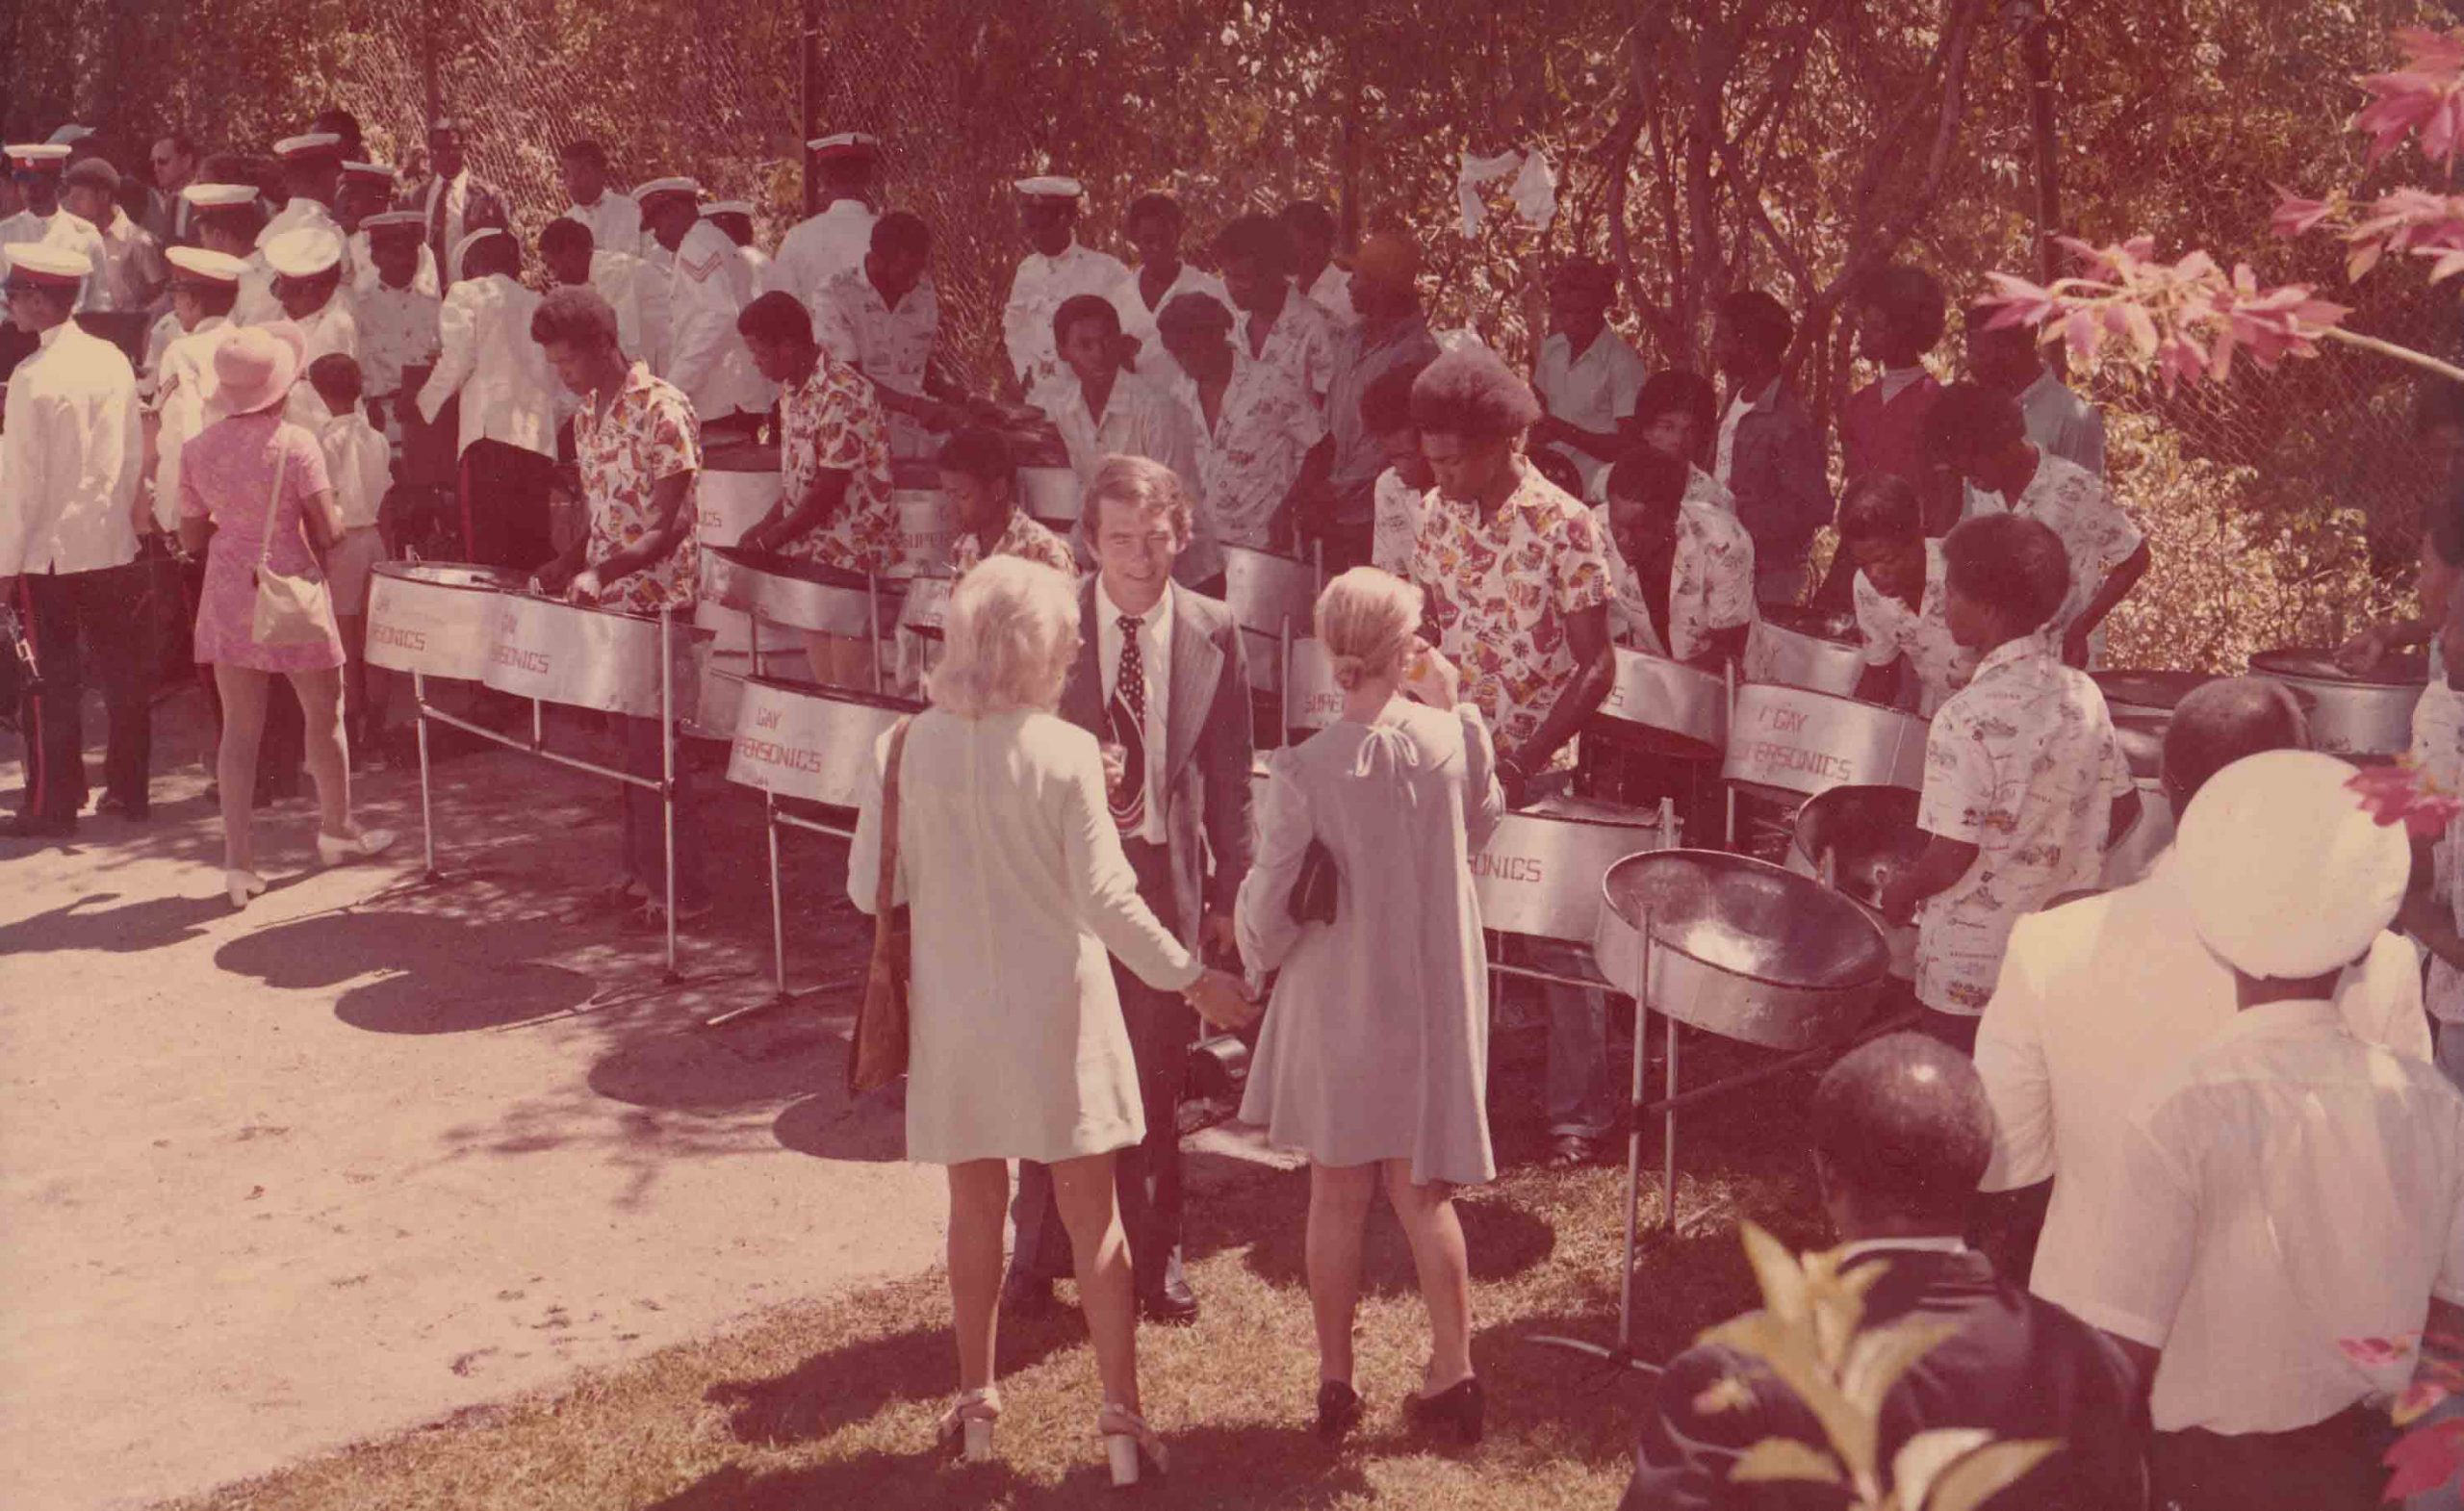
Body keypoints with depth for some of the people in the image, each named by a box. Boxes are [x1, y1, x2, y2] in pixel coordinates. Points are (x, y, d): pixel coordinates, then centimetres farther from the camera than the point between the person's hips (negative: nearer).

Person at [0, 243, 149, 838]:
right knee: (123, 675, 12)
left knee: (54, 683, 3)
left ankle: (55, 805, 8)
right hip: (115, 544, 5)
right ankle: (129, 788, 21)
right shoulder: (113, 360, 1)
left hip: (52, 550, -5)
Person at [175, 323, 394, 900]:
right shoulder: (295, 443, -14)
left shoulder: (199, 449, 0)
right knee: (324, 712, 16)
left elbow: (191, 537, 5)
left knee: (239, 727, 6)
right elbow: (327, 532, -17)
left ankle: (238, 860, 2)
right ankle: (336, 830, 31)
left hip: (228, 594, 4)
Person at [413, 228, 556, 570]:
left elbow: (457, 361, -1)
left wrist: (422, 404, 11)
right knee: (533, 551, 4)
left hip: (491, 430, -5)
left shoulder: (466, 295, 10)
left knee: (489, 553, -9)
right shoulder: (536, 304, 24)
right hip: (541, 441, 5)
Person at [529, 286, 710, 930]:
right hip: (609, 605, 8)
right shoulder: (587, 417, 12)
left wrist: (600, 572, -29)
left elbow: (670, 527, -19)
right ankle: (641, 873, 21)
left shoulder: (662, 411, -14)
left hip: (658, 601, -8)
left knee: (654, 749, -5)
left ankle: (683, 890, 3)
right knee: (629, 744, 12)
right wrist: (564, 565, 4)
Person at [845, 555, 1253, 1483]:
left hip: (955, 1015, 3)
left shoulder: (906, 751, -8)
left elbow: (869, 889, -3)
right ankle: (1122, 1412, 11)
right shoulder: (1065, 754, -15)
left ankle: (976, 1399, 28)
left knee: (976, 1207, 18)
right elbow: (1106, 897, -14)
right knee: (1095, 1215, 8)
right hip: (1055, 1014, -2)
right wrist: (1192, 978, -2)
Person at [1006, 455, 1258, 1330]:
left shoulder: (1212, 634, 0)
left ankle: (1155, 1257, 26)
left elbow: (1229, 777, 4)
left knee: (1155, 1079, 10)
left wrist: (1230, 892, 3)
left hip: (1168, 877, 1)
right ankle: (1039, 1255, 23)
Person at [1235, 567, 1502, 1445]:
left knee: (1338, 1195, 13)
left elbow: (1268, 907, -13)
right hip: (1434, 1000, 2)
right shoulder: (1452, 739, -11)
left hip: (1338, 1002, -2)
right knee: (1423, 1192, 15)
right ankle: (1452, 1377, 19)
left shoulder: (1301, 771, -19)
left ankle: (1336, 1385, 22)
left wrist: (1258, 959, 8)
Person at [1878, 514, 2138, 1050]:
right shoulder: (2083, 695, -3)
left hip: (1971, 976, -6)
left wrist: (1900, 891, -3)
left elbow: (1951, 859, -22)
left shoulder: (1967, 718, -23)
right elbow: (2124, 810, 6)